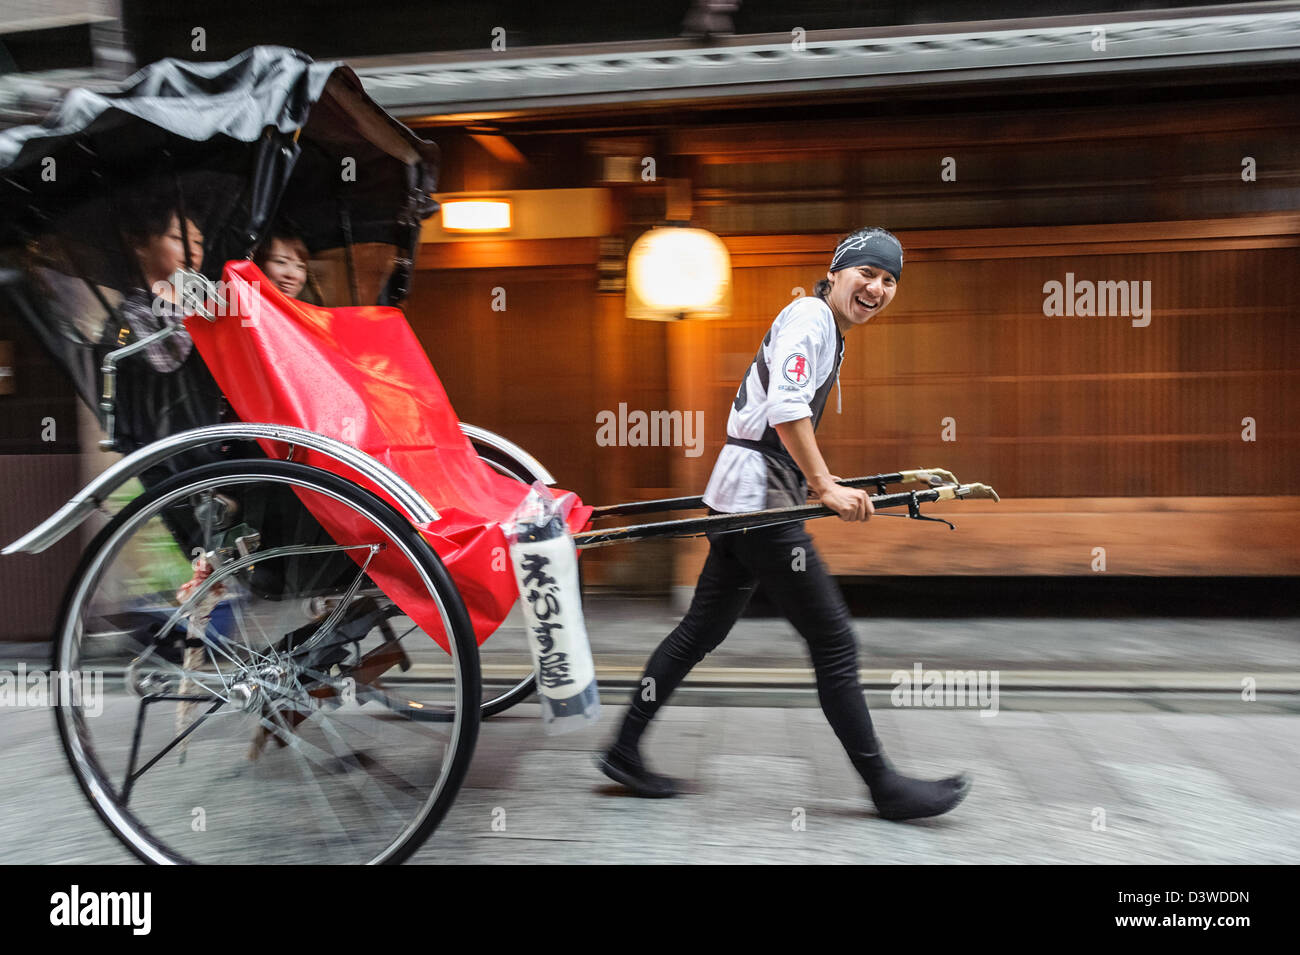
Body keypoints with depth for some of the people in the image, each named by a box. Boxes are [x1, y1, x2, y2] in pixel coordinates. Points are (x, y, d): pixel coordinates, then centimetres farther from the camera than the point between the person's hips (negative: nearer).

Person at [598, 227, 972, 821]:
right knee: (834, 641, -4)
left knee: (700, 632, 14)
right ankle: (884, 787, 9)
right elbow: (785, 406, -23)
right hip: (758, 495, -10)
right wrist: (824, 486, -24)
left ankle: (624, 751, 23)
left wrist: (814, 480, 35)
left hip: (746, 498, 10)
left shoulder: (827, 332, 22)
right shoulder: (810, 315, -8)